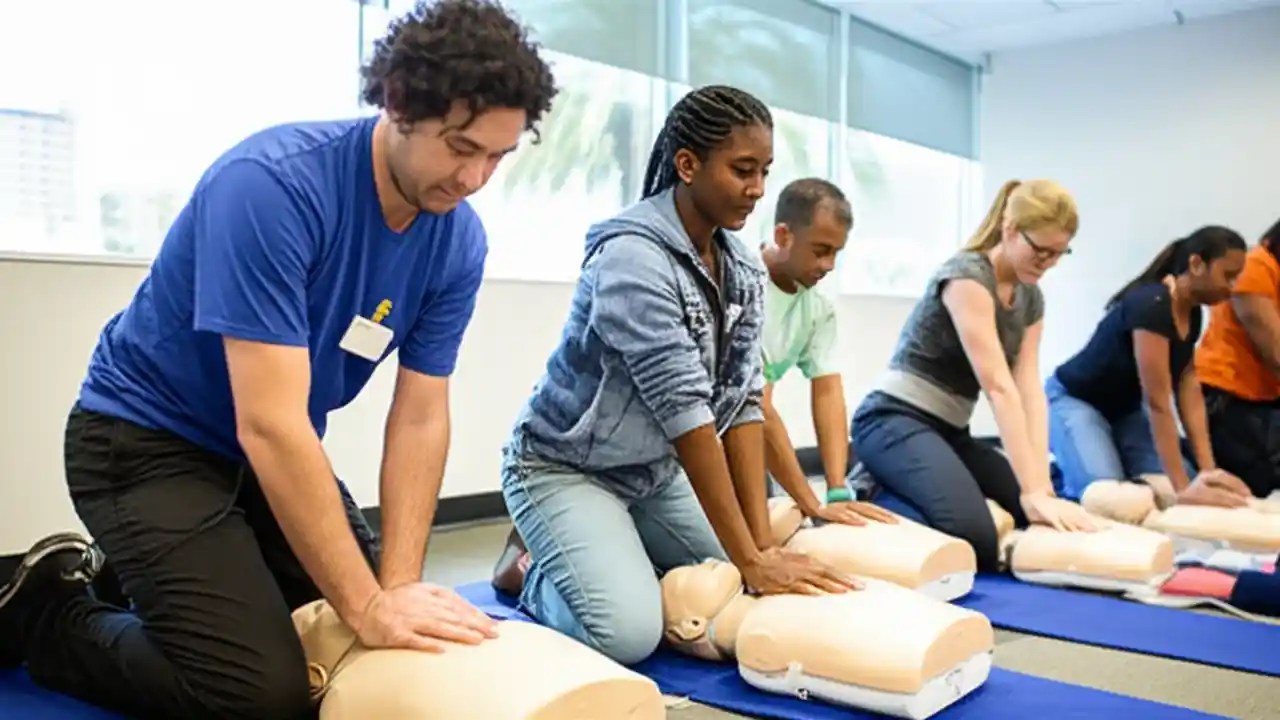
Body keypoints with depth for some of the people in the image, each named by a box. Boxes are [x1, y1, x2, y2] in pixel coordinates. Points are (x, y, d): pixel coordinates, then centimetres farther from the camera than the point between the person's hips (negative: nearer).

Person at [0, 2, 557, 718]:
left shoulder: (460, 240, -10)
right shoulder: (271, 183, -30)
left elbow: (421, 418, -9)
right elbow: (269, 424, -33)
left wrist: (399, 585, -20)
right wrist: (367, 606, -31)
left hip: (278, 450, 7)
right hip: (148, 440, -7)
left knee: (400, 651, 11)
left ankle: (150, 574, 26)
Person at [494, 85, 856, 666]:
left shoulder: (742, 268, -1)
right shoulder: (633, 255, -25)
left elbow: (741, 400, -6)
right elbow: (683, 409, -29)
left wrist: (762, 545, -14)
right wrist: (749, 559, -27)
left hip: (654, 475, 8)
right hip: (563, 468, -8)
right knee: (630, 632, -24)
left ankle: (590, 554, 19)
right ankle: (535, 571, 7)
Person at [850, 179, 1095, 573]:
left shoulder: (1031, 299, 10)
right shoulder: (966, 275, -17)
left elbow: (1030, 390, -1)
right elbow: (999, 387, -24)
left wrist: (1042, 486, -14)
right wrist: (1033, 490, -27)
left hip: (951, 432, 9)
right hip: (896, 420, -9)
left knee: (1043, 521, -1)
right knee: (974, 536, -29)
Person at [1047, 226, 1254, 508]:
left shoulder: (1192, 315, 0)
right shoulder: (1150, 305, -29)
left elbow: (1188, 387, -7)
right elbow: (1157, 402, -31)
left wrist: (1208, 470, -17)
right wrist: (1182, 488, -33)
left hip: (1124, 408, 9)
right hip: (1073, 401, -9)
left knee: (1193, 484, -4)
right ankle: (1055, 477, 4)